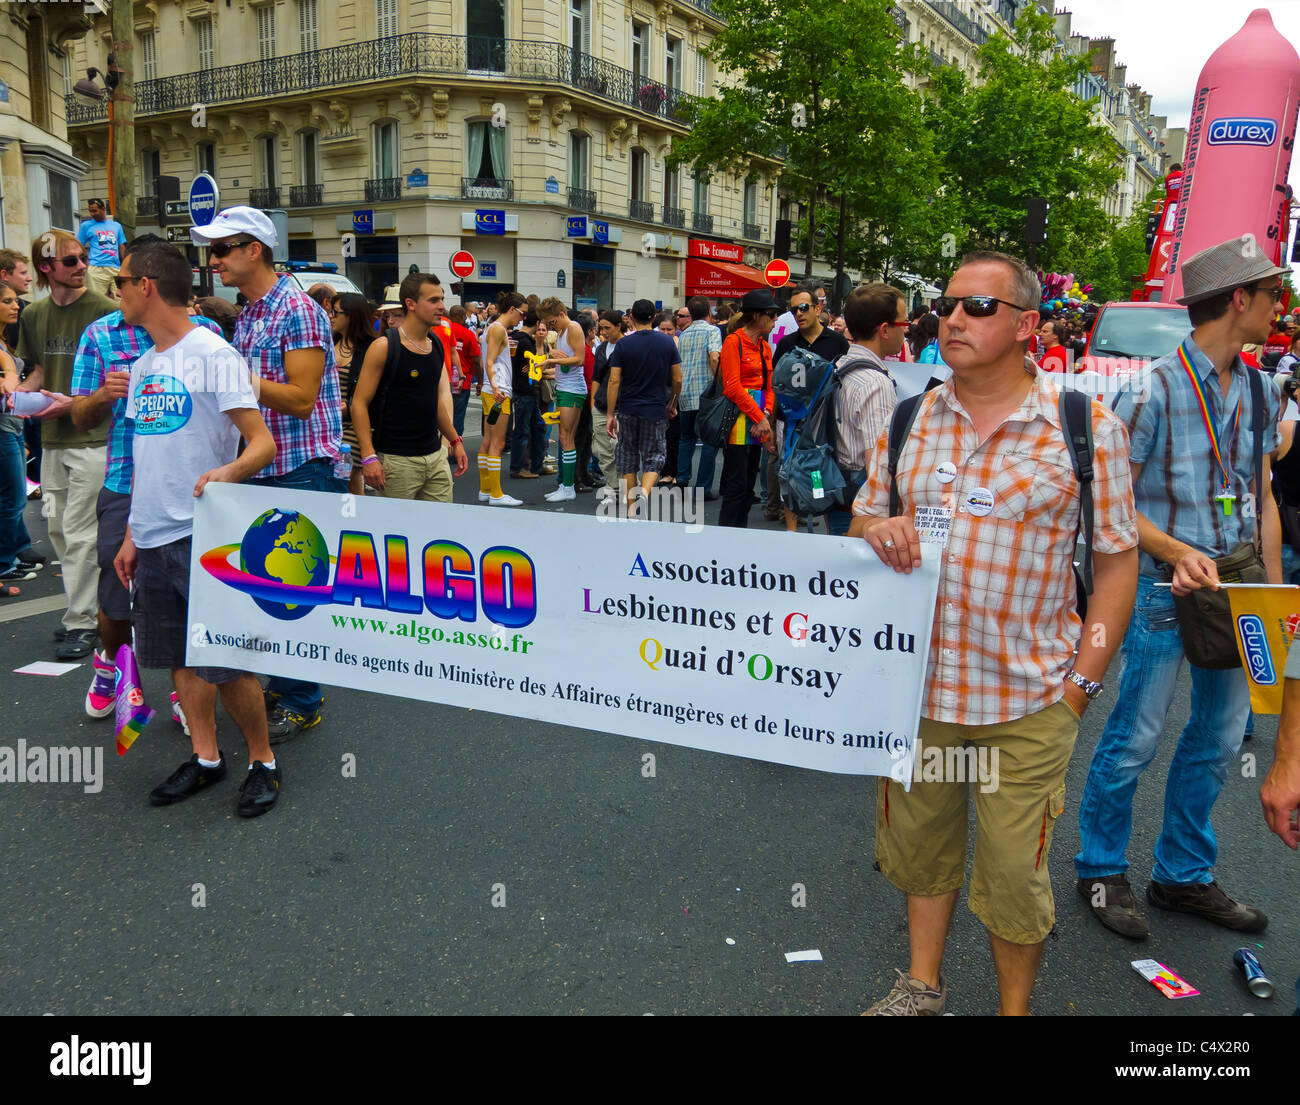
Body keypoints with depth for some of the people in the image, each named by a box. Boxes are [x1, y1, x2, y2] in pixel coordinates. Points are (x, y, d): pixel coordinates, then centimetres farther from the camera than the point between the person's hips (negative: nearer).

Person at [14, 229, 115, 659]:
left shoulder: (104, 310, -8)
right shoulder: (34, 315, 10)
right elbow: (40, 369, 21)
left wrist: (76, 403, -18)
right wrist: (23, 391, 0)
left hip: (93, 436, -7)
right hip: (52, 437, 7)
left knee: (80, 534, -6)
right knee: (59, 529, 12)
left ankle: (81, 623, 4)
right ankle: (91, 605, 26)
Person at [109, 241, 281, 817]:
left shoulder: (213, 354, -9)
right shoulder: (142, 366, 15)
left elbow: (263, 443, -16)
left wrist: (228, 472, -38)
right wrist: (131, 536, 19)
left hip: (204, 535, -8)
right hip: (154, 538, 8)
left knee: (225, 661, -4)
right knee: (180, 656, 13)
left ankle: (263, 760, 14)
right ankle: (206, 758, 27)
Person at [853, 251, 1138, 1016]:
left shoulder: (1086, 426, -7)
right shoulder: (910, 417, 3)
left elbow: (1118, 562, -5)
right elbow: (864, 518, 13)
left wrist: (1080, 686, -9)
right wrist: (878, 530, -13)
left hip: (1027, 702, -3)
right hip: (916, 684, 4)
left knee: (1013, 873, 7)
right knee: (920, 840, 18)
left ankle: (1015, 1008, 32)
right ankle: (923, 984, 41)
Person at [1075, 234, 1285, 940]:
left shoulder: (1261, 391, 9)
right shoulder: (1157, 387, -12)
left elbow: (1263, 497, 14)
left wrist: (1275, 591, 10)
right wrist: (1175, 550, -24)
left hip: (1235, 588, 7)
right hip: (1165, 586, -7)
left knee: (1220, 736, 14)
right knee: (1136, 735, 1)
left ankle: (1183, 874, 32)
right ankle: (1101, 870, 21)